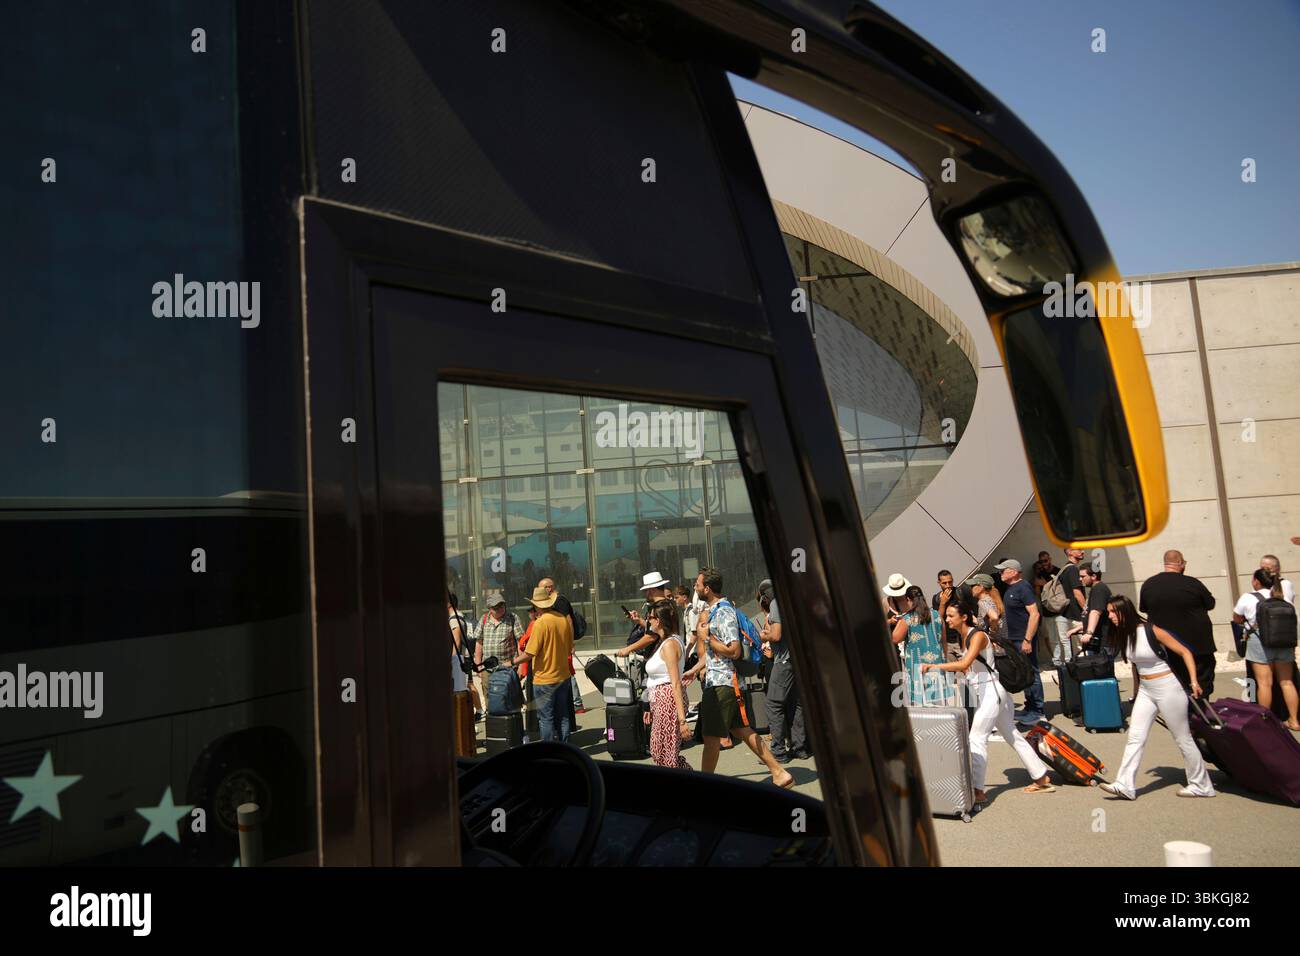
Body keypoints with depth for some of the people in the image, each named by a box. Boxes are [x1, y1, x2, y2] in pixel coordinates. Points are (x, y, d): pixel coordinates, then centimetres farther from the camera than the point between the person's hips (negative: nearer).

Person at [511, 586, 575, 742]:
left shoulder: (540, 623, -19)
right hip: (563, 675, 6)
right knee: (563, 716, 15)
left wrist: (513, 662, -4)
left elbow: (529, 654, -19)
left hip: (544, 679, -6)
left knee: (546, 718, 4)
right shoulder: (566, 619, 0)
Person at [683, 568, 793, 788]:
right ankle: (779, 772, 16)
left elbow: (734, 651, -23)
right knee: (740, 729, 13)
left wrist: (706, 638, -17)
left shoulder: (724, 613, -17)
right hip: (716, 680, 10)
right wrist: (694, 669, 24)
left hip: (722, 682, -10)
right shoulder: (712, 611, 15)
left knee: (711, 736, -1)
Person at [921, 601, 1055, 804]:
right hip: (983, 691, 10)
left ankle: (977, 791, -9)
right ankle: (1042, 779, 28)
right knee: (1013, 736, 17)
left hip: (991, 690, -10)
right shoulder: (964, 637, 9)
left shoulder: (978, 635, -17)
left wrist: (933, 666, -34)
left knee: (977, 739, -11)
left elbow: (964, 664, -31)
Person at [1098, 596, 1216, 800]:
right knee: (1135, 737, -1)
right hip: (1145, 691, 7)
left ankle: (1201, 785, 23)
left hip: (1167, 687, -7)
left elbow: (1185, 653, -11)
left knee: (1183, 738, 6)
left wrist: (1194, 681, -18)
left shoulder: (1152, 631, -17)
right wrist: (1137, 692, 19)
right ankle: (1125, 786, -2)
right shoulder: (1123, 636, 4)